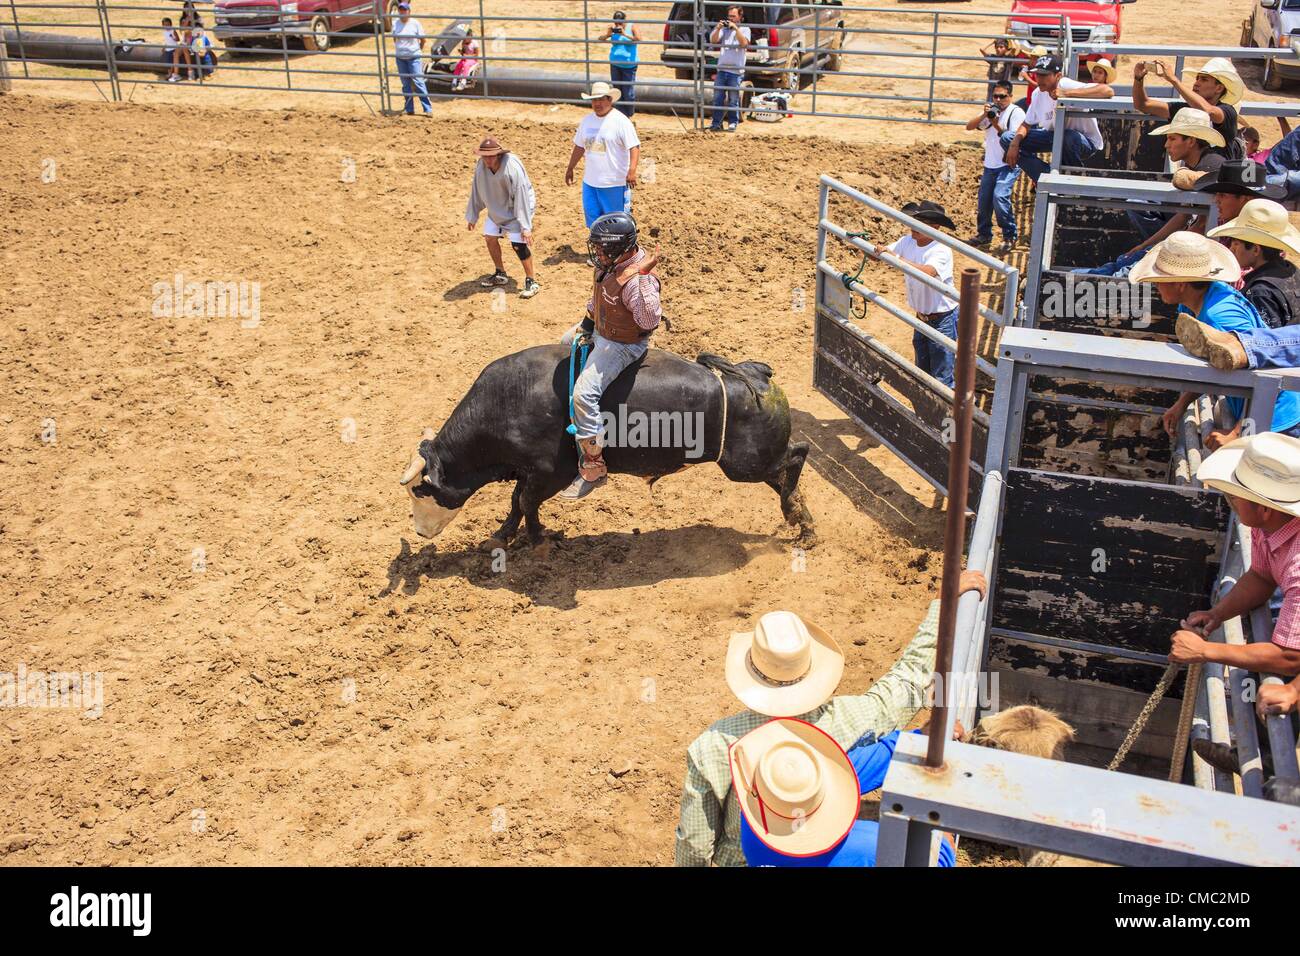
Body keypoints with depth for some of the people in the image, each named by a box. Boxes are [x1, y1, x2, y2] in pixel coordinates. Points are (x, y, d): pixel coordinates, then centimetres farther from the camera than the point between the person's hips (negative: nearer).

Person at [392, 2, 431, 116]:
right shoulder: (395, 24, 4)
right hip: (400, 58, 4)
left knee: (418, 82, -11)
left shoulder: (415, 23, -7)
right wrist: (398, 49, 11)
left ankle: (428, 109, -8)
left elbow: (423, 40, 1)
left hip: (414, 57, -4)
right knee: (406, 84, 8)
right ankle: (410, 110, 15)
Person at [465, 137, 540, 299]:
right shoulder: (481, 167, -17)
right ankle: (500, 275, 30)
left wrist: (525, 226, -31)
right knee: (490, 238, 9)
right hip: (496, 208, 6)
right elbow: (476, 192, -2)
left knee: (518, 244, -15)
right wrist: (472, 217, 6)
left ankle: (532, 281, -1)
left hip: (517, 208, -6)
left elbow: (521, 197, -31)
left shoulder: (512, 168, -34)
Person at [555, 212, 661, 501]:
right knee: (565, 343, 33)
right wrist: (588, 320, 13)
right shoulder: (613, 261, -5)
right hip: (600, 329, 10)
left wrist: (644, 280, -45)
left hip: (622, 345, -10)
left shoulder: (637, 279, -33)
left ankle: (593, 468, -15)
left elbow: (649, 321, -38)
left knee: (584, 393, -24)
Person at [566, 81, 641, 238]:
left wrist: (632, 171, -31)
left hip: (615, 184, -6)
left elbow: (634, 147, -17)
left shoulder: (621, 121, -11)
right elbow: (579, 146, 19)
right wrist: (570, 169, 22)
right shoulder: (587, 120, 8)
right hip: (589, 182, 6)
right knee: (593, 221, 13)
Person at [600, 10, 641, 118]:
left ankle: (629, 115, 11)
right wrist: (609, 33, -18)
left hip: (629, 65, -4)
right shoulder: (613, 27, 3)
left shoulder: (632, 27, -7)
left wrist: (625, 34, -29)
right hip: (615, 64, 4)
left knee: (628, 92, -4)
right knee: (617, 90, 9)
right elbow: (601, 38, 2)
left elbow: (639, 39, -22)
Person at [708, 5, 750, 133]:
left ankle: (733, 123, 9)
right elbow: (713, 41, 2)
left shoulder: (744, 29, 4)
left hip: (736, 71, -3)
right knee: (718, 98, 3)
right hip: (721, 69, 3)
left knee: (733, 100, 0)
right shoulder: (724, 29, 11)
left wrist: (735, 28, -17)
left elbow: (744, 43, -13)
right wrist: (717, 29, -13)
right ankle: (716, 123, 8)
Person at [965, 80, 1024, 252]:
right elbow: (969, 126, 1)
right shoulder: (991, 110, 10)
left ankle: (1009, 236, -10)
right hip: (990, 165, 6)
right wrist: (983, 115, -15)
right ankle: (984, 234, 28)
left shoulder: (1016, 112, -6)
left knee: (1000, 197, -21)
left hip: (1009, 164, -6)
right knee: (984, 200, 9)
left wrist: (997, 126, -24)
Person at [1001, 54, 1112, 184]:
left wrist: (1067, 93, -45)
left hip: (1085, 141, -7)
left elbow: (1108, 91, -42)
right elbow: (1027, 124, 5)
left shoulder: (1068, 86, -28)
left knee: (1068, 138, -43)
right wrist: (1015, 143, -17)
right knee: (1008, 138, -4)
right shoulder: (1038, 94, -6)